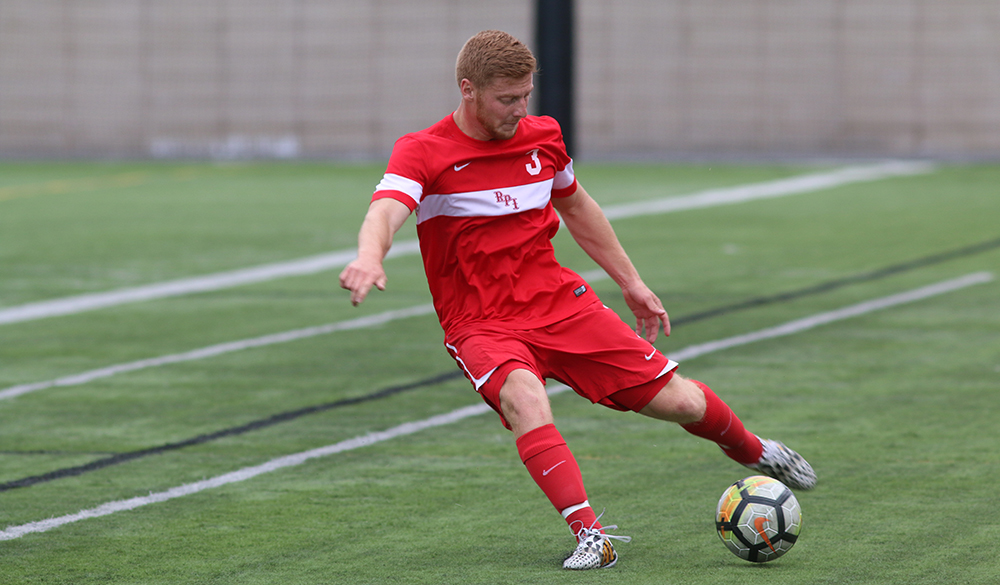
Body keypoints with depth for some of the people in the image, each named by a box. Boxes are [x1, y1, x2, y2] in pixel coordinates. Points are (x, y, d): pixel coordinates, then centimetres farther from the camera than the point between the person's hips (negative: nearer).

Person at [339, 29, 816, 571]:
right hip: (482, 325, -4)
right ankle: (589, 535, -36)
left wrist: (631, 282, 26)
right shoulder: (422, 153, -13)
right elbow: (386, 211, -32)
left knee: (678, 401, 1)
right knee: (523, 397, -38)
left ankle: (753, 452, 34)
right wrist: (370, 257, -55)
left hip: (560, 302, 4)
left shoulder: (542, 137, 4)